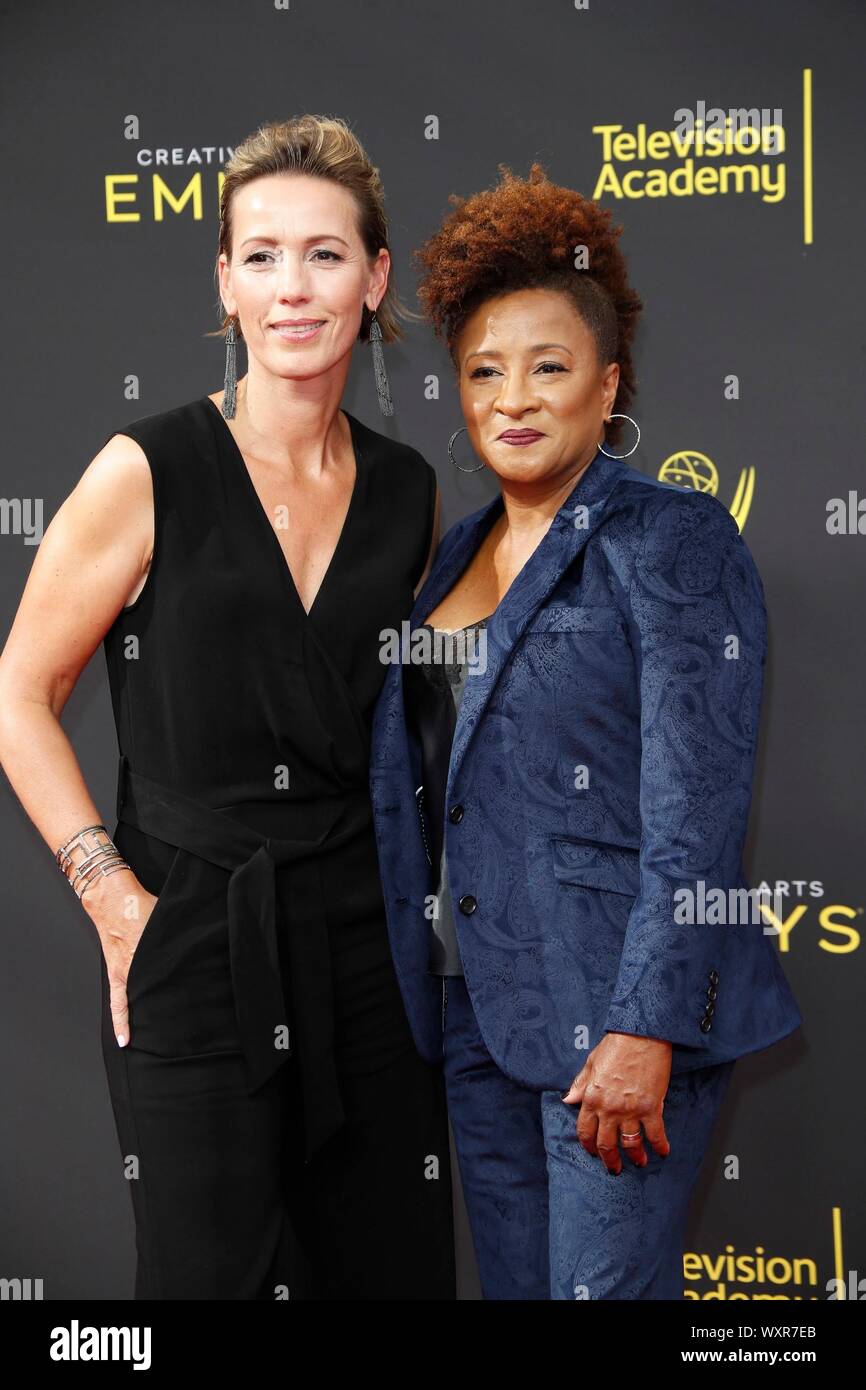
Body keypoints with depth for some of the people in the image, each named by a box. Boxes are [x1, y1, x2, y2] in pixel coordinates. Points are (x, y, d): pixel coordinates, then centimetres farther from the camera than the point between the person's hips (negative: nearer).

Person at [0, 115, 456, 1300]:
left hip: (366, 937, 4)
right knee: (215, 1264, 5)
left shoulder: (408, 492, 5)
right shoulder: (148, 471, -9)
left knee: (391, 1265, 11)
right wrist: (112, 898, -10)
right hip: (192, 935, -4)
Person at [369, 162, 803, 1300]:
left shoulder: (675, 541, -9)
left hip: (615, 1005, -7)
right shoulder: (461, 552, 13)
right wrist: (428, 987, 14)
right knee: (512, 1281, 15)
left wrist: (644, 1032, -20)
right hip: (476, 1003, 7)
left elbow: (695, 811, -16)